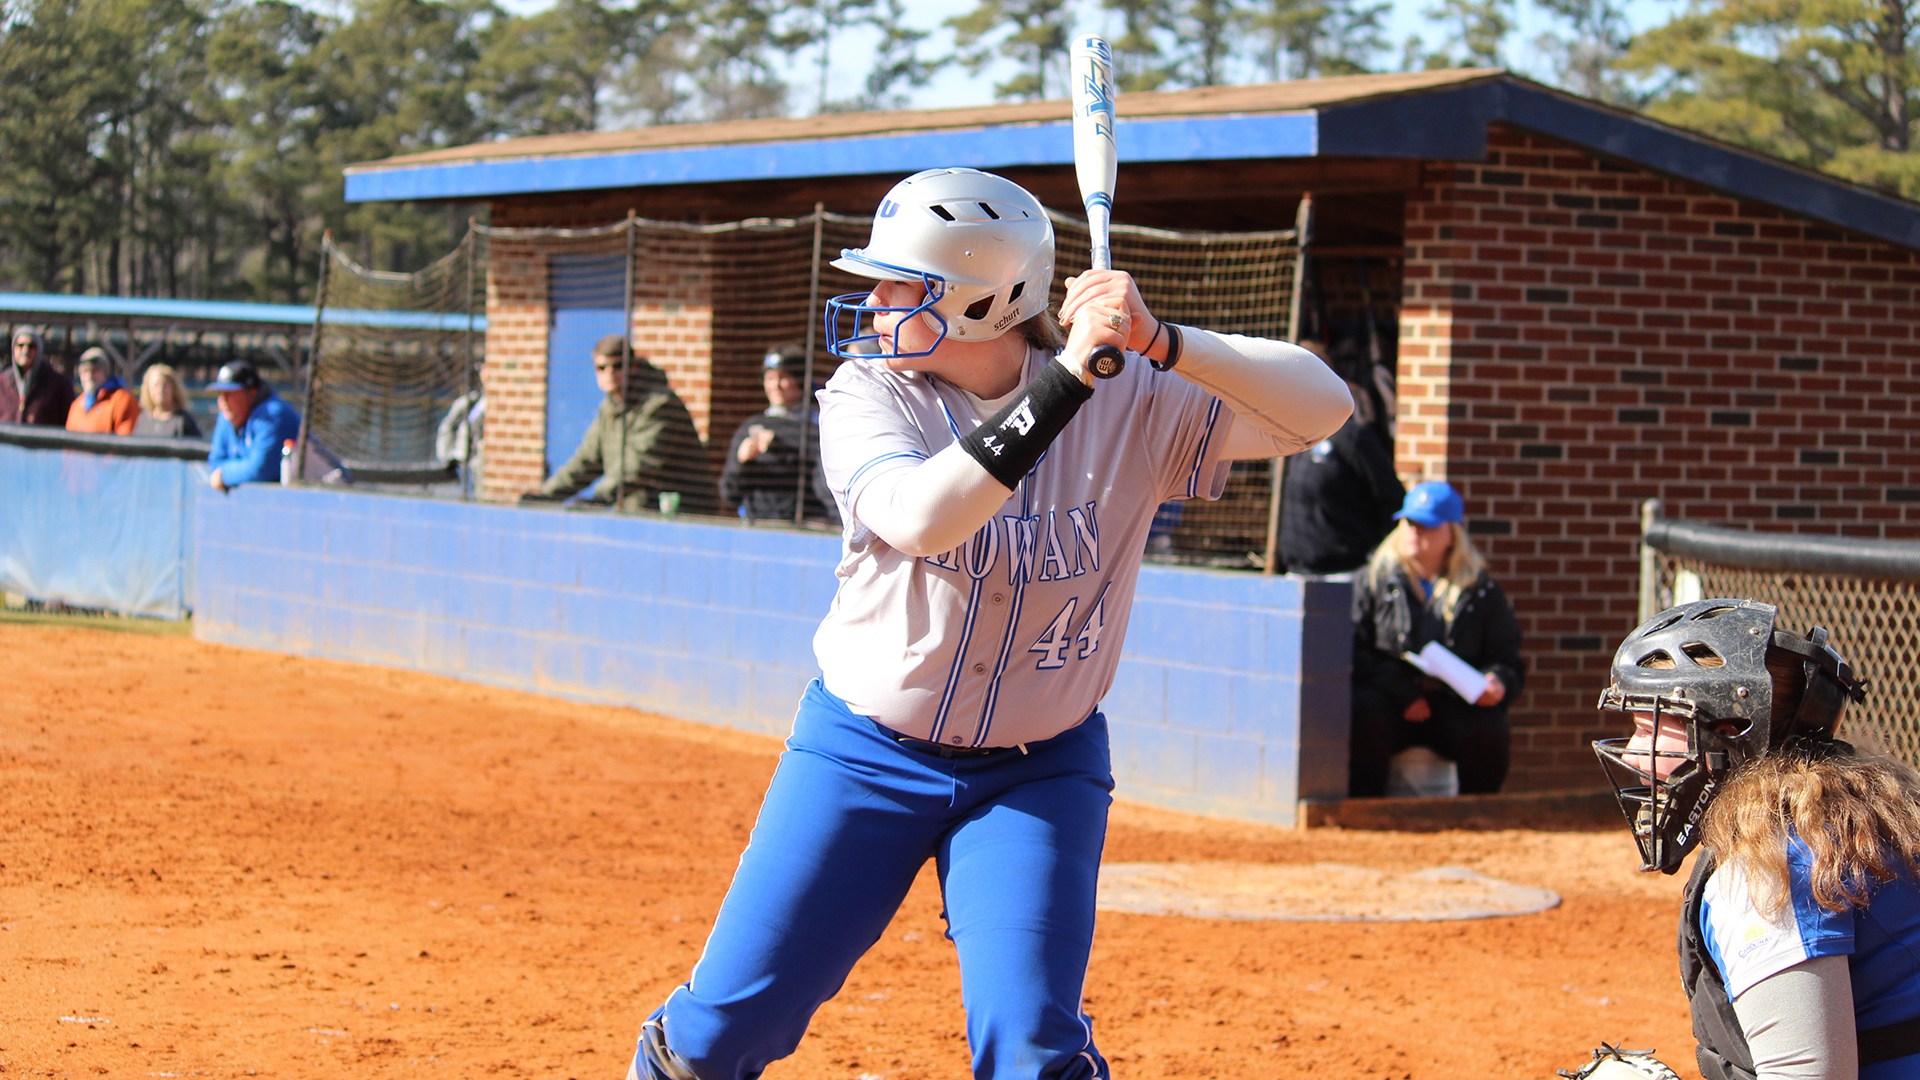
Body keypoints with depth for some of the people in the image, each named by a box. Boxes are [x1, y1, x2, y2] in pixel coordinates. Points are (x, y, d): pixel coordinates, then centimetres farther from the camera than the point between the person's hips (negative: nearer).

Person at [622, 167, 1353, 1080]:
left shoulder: (1131, 402, -11)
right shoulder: (868, 392, -12)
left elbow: (1322, 409, -20)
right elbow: (920, 518, -32)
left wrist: (1161, 345, -33)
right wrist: (1066, 380, -37)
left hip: (1040, 772, -1)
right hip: (863, 754, 1)